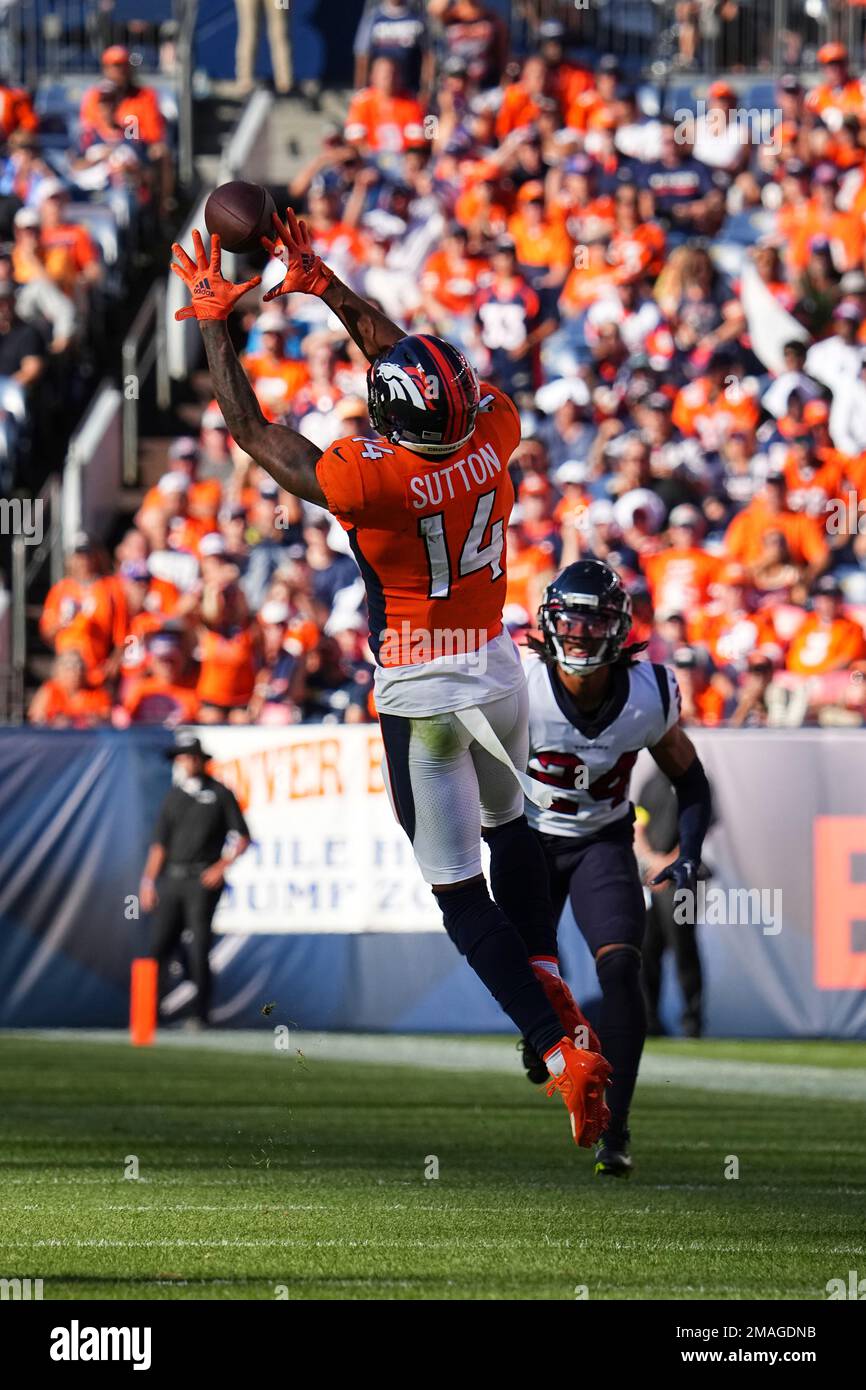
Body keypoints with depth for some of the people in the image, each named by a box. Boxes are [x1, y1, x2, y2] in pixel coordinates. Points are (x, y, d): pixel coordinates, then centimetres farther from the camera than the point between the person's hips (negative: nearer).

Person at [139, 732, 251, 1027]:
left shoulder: (219, 794, 4)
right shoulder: (174, 798, 15)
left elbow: (242, 837, 5)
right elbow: (159, 843, 13)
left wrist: (222, 866, -7)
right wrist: (148, 881, 5)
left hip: (203, 880, -4)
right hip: (172, 878, 4)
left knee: (199, 948, -7)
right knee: (159, 944, -4)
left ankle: (202, 1014, -3)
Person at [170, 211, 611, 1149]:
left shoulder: (369, 480, -23)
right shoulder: (493, 436, -9)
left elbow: (250, 431, -10)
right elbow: (412, 361, 9)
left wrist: (214, 321, 1)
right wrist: (321, 284, 17)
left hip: (420, 692, -5)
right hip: (499, 670, 5)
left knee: (459, 892, -1)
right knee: (508, 824, 32)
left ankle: (562, 1053, -10)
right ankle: (543, 985, 43)